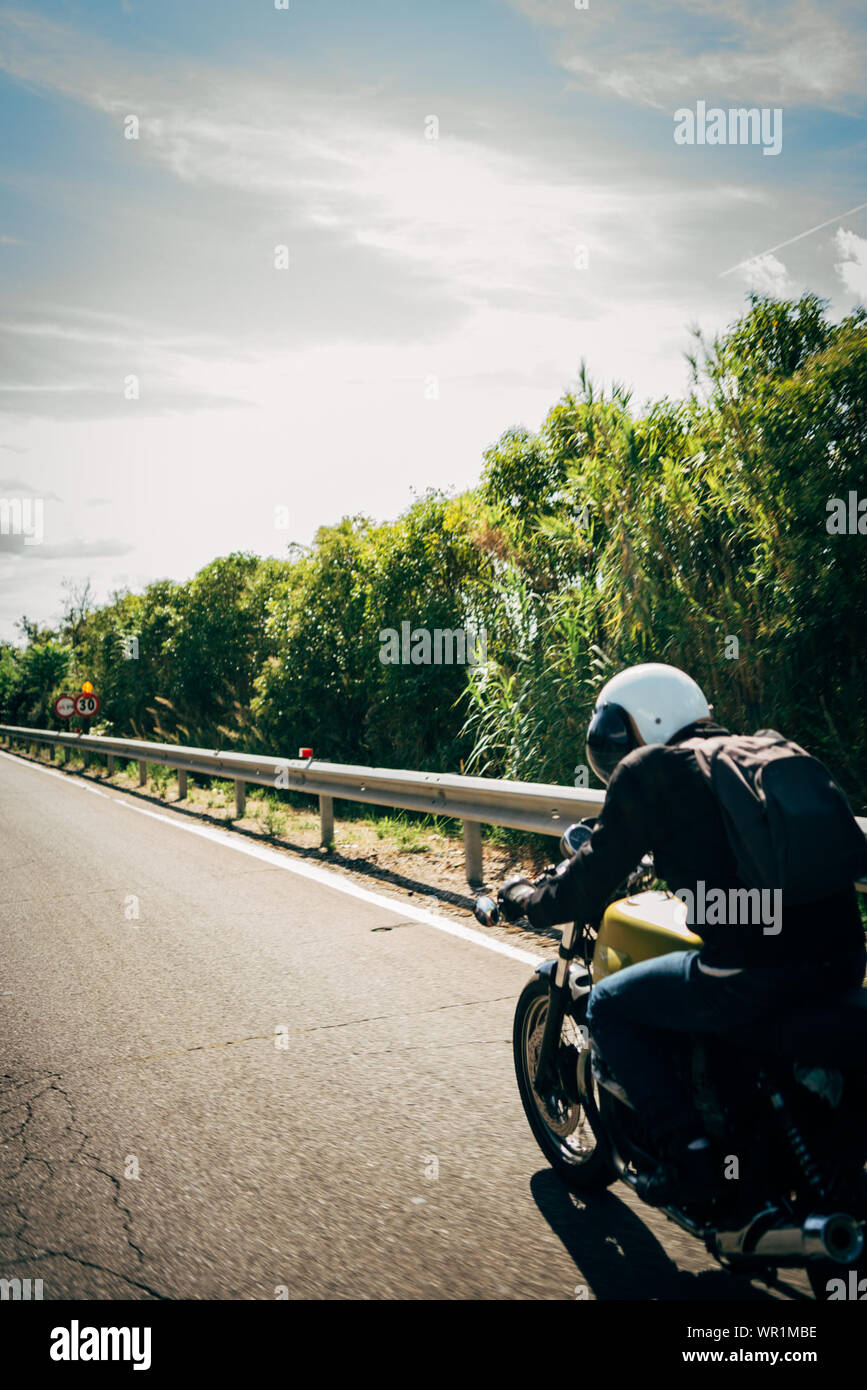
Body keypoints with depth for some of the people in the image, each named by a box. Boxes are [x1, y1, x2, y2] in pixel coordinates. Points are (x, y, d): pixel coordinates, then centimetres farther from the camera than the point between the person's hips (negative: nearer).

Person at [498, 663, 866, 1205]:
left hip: (751, 975, -7)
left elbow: (590, 888, 3)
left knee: (608, 1006, 15)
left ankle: (685, 1150, 7)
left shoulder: (648, 770, 1)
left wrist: (526, 900, 21)